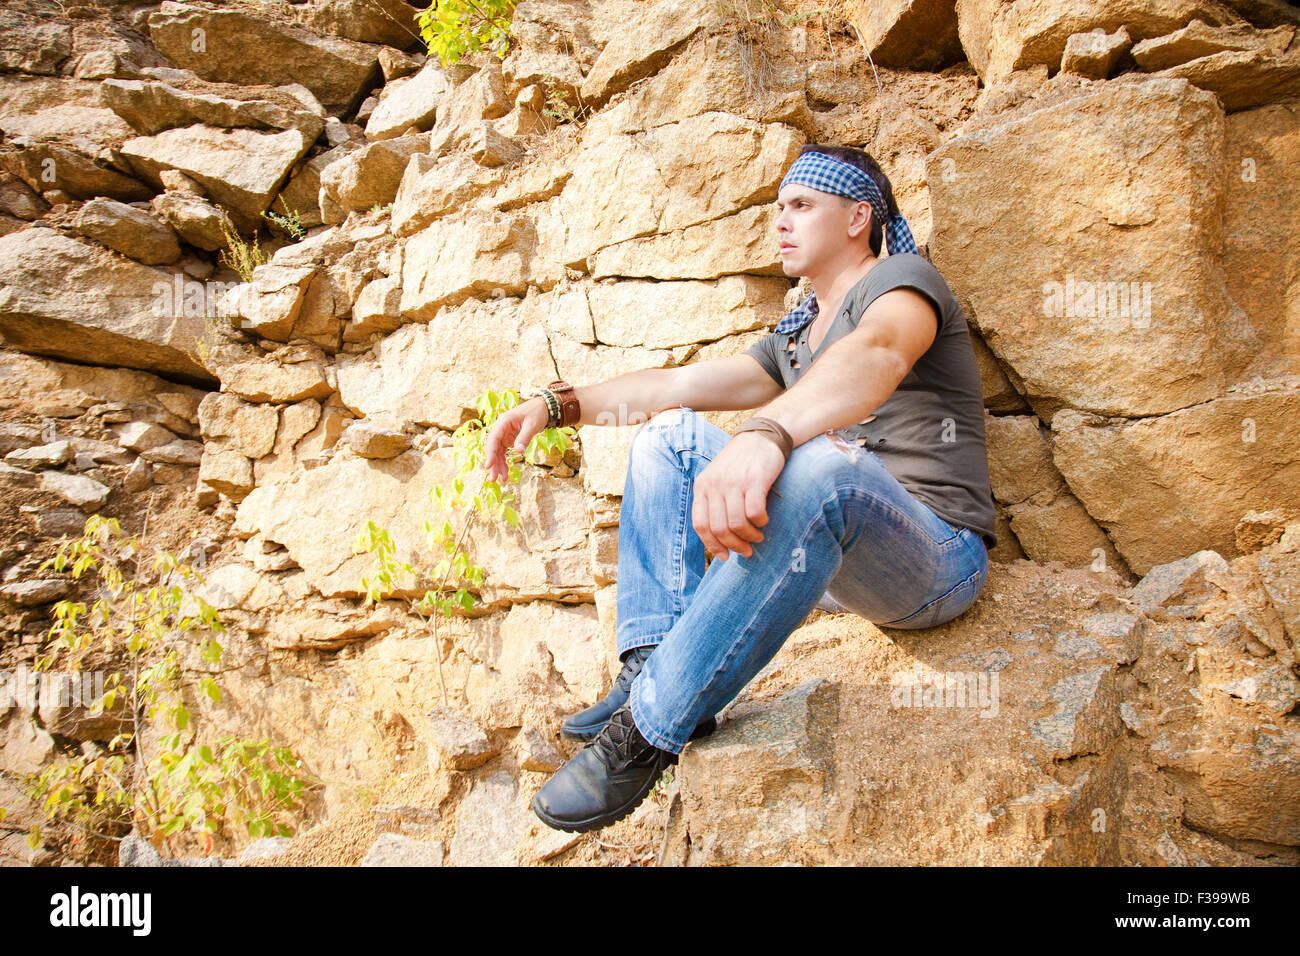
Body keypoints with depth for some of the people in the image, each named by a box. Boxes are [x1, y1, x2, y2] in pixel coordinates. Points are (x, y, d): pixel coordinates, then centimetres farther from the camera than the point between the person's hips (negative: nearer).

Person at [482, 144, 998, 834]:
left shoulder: (904, 278, -4)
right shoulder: (793, 339, 22)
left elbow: (878, 355, -28)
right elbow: (675, 385, 19)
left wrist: (765, 435, -48)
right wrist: (562, 403, 3)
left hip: (939, 560, -7)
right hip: (826, 553, 8)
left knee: (818, 463, -39)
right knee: (671, 432, 2)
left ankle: (653, 726, -31)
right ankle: (650, 669, -13)